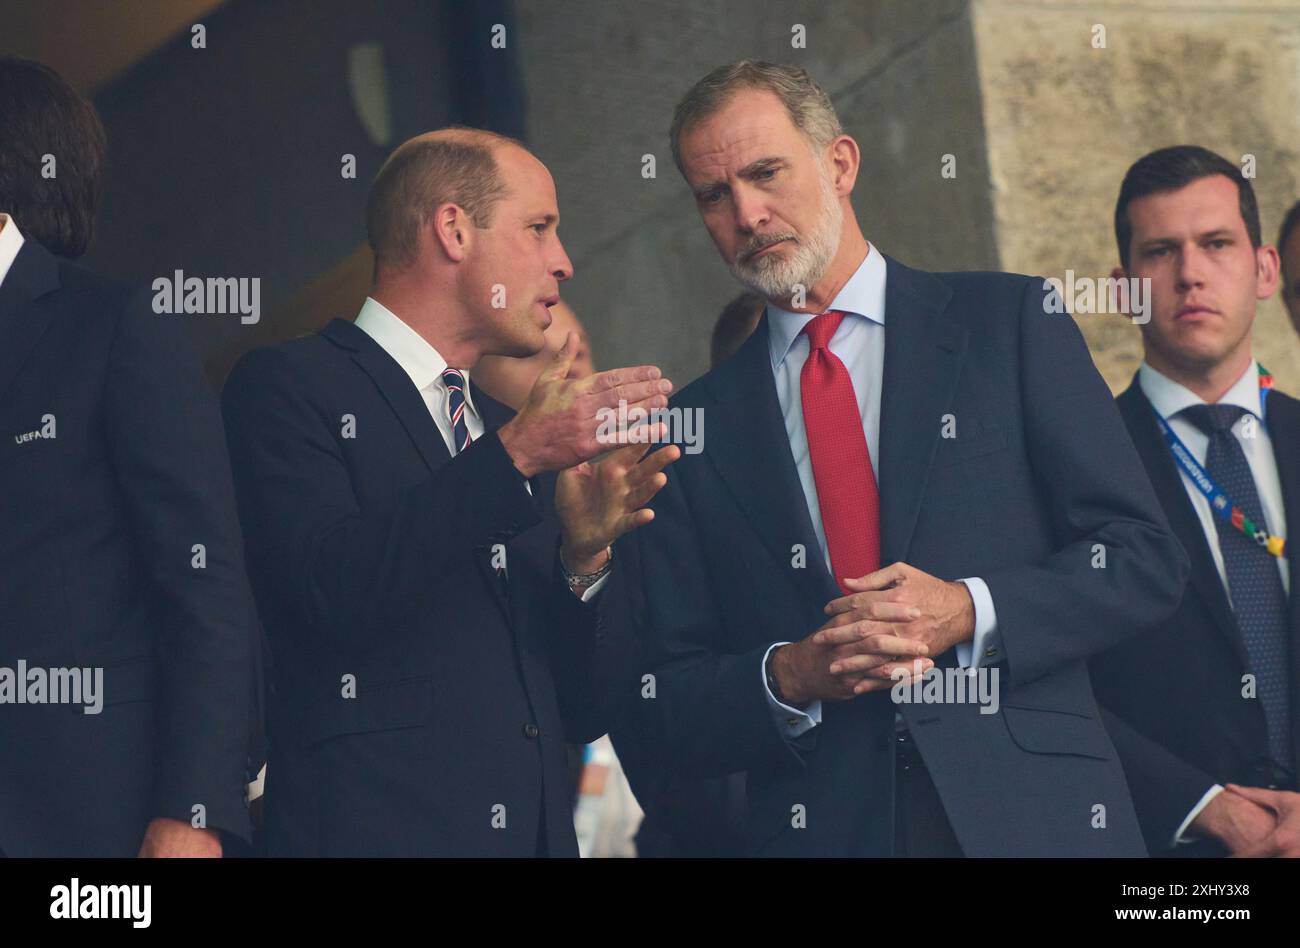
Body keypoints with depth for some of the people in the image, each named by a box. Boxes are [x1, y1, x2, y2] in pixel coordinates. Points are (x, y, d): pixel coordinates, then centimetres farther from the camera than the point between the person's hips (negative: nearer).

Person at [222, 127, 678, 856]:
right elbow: (331, 585, -18)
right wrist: (512, 458, -19)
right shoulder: (288, 387, -1)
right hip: (376, 829, -6)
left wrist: (584, 558, -4)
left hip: (538, 829, 6)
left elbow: (589, 713, 13)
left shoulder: (517, 432, 17)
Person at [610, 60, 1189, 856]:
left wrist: (969, 612, -14)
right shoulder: (698, 426, 9)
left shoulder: (1010, 321, 4)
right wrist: (788, 679, -11)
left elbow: (1147, 558, 0)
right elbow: (671, 704, 8)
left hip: (1033, 815, -1)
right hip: (819, 829, 1)